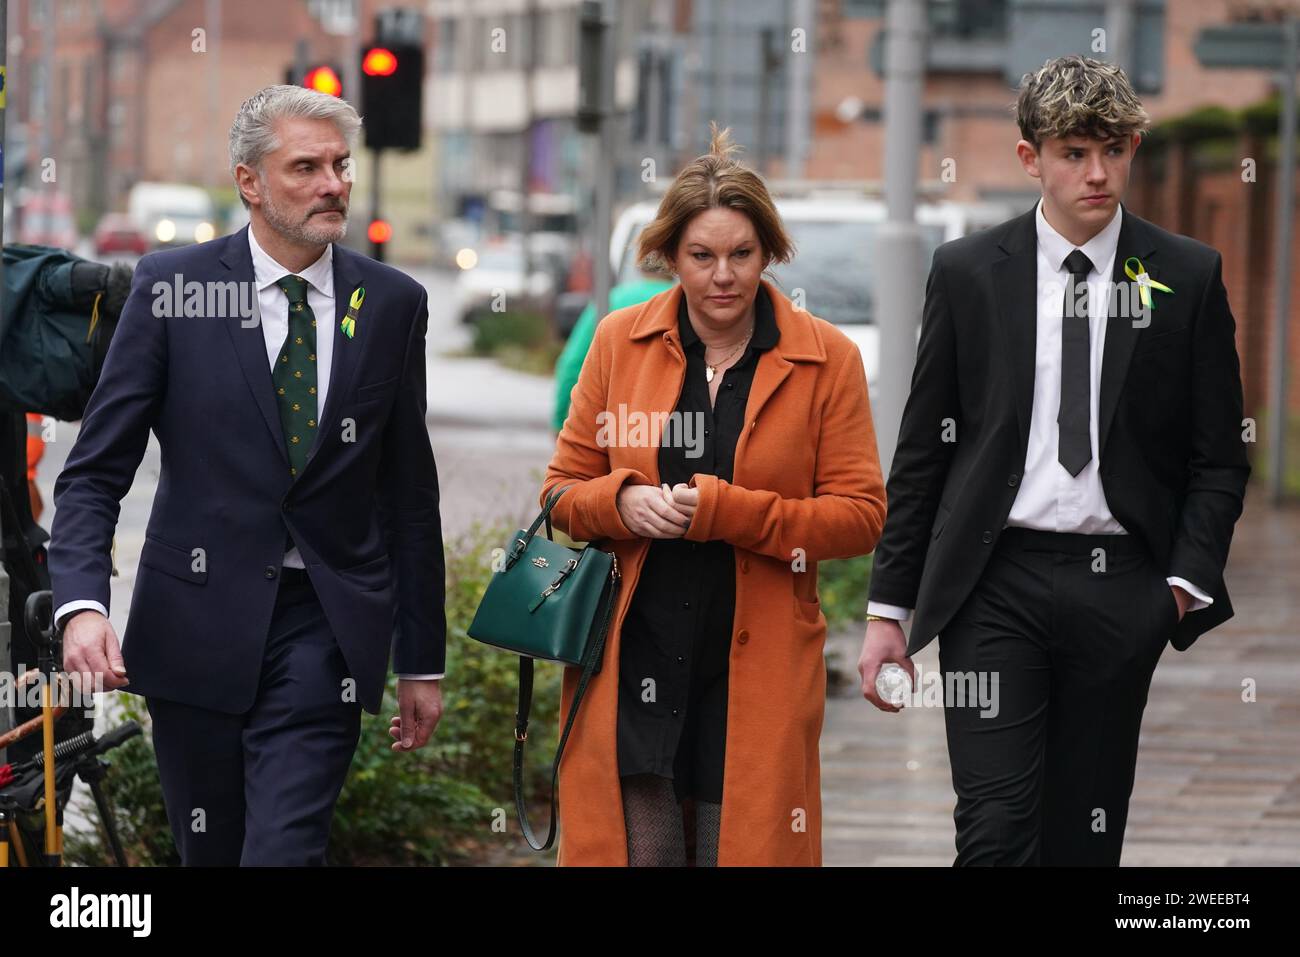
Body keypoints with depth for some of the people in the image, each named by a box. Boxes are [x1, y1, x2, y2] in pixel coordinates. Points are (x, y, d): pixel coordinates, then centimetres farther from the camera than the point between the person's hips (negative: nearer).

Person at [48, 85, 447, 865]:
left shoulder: (392, 304, 4)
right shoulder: (171, 285, -2)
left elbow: (410, 493, 10)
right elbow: (96, 471, -3)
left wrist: (422, 662, 11)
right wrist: (83, 605, -20)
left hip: (324, 632, 0)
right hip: (198, 619, 0)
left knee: (285, 851, -16)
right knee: (211, 853, 9)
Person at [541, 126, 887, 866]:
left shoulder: (826, 359, 2)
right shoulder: (620, 343, 7)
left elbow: (861, 514, -1)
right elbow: (563, 487, 13)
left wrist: (732, 512, -13)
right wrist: (623, 502, -11)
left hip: (758, 670, -1)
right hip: (632, 665, 1)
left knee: (745, 845, -3)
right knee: (635, 846, -3)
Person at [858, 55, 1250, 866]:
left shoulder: (1188, 277, 4)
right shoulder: (967, 274, 5)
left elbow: (1219, 458, 7)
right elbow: (922, 451, 8)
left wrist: (1187, 582, -7)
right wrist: (890, 607, 5)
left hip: (1120, 586, 1)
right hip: (994, 582, -1)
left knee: (1086, 836, 6)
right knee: (996, 831, -11)